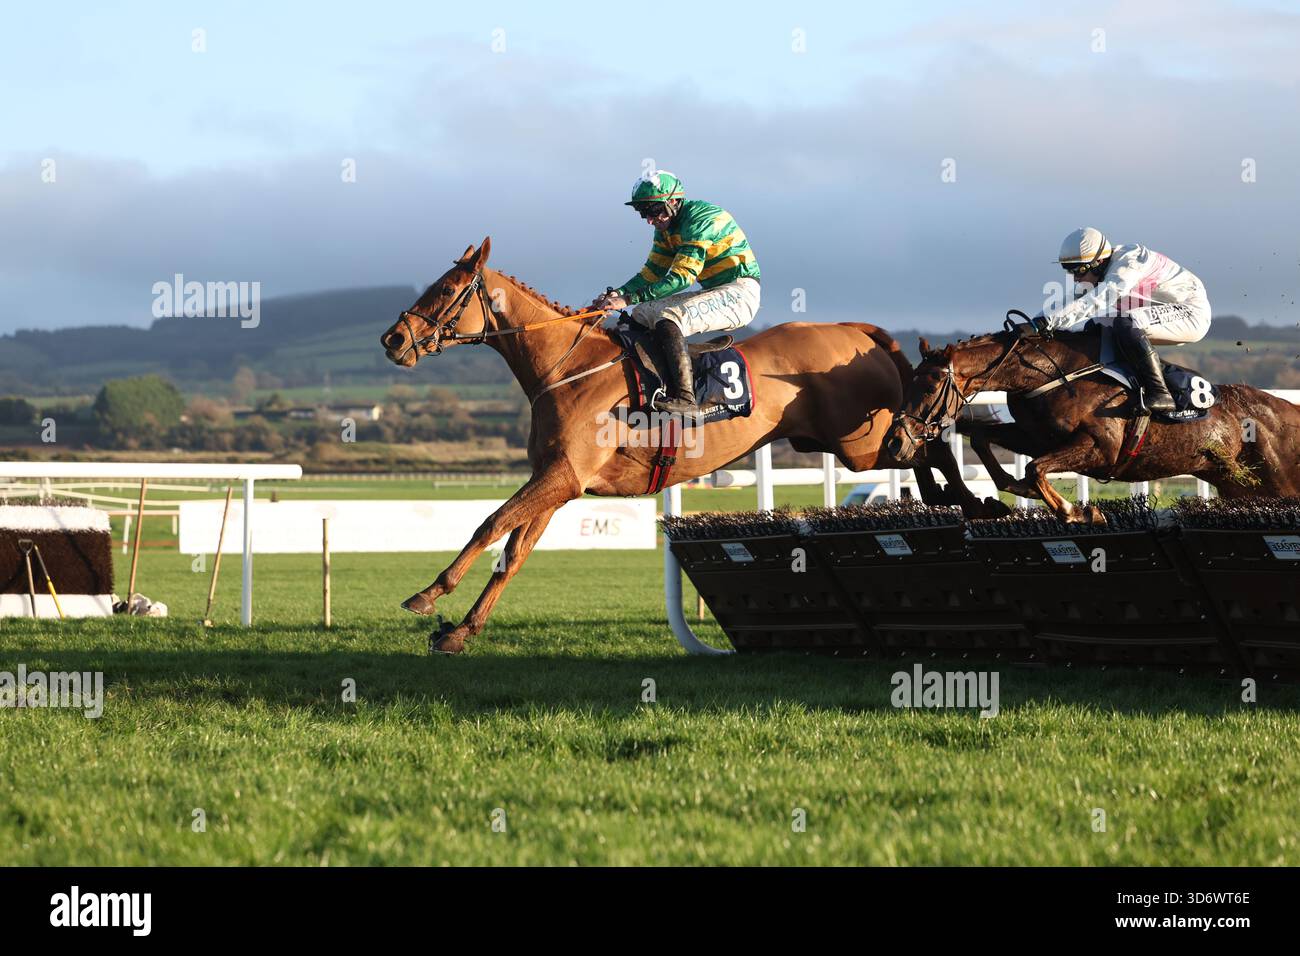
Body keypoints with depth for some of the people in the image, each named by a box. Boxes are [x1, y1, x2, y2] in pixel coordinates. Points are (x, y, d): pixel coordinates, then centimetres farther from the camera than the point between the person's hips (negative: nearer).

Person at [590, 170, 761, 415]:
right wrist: (618, 293, -8)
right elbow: (652, 273, 12)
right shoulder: (667, 226, 9)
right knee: (640, 315, 7)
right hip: (713, 292, 10)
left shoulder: (700, 219, -21)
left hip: (740, 294, -10)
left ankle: (684, 397, -36)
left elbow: (682, 276, -28)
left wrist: (629, 299, -32)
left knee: (668, 320, -30)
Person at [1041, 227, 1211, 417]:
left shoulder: (1129, 260, -26)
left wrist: (1050, 320, -48)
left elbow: (1098, 300, -40)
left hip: (1191, 315, -10)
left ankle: (1159, 393, -32)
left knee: (1126, 324, -33)